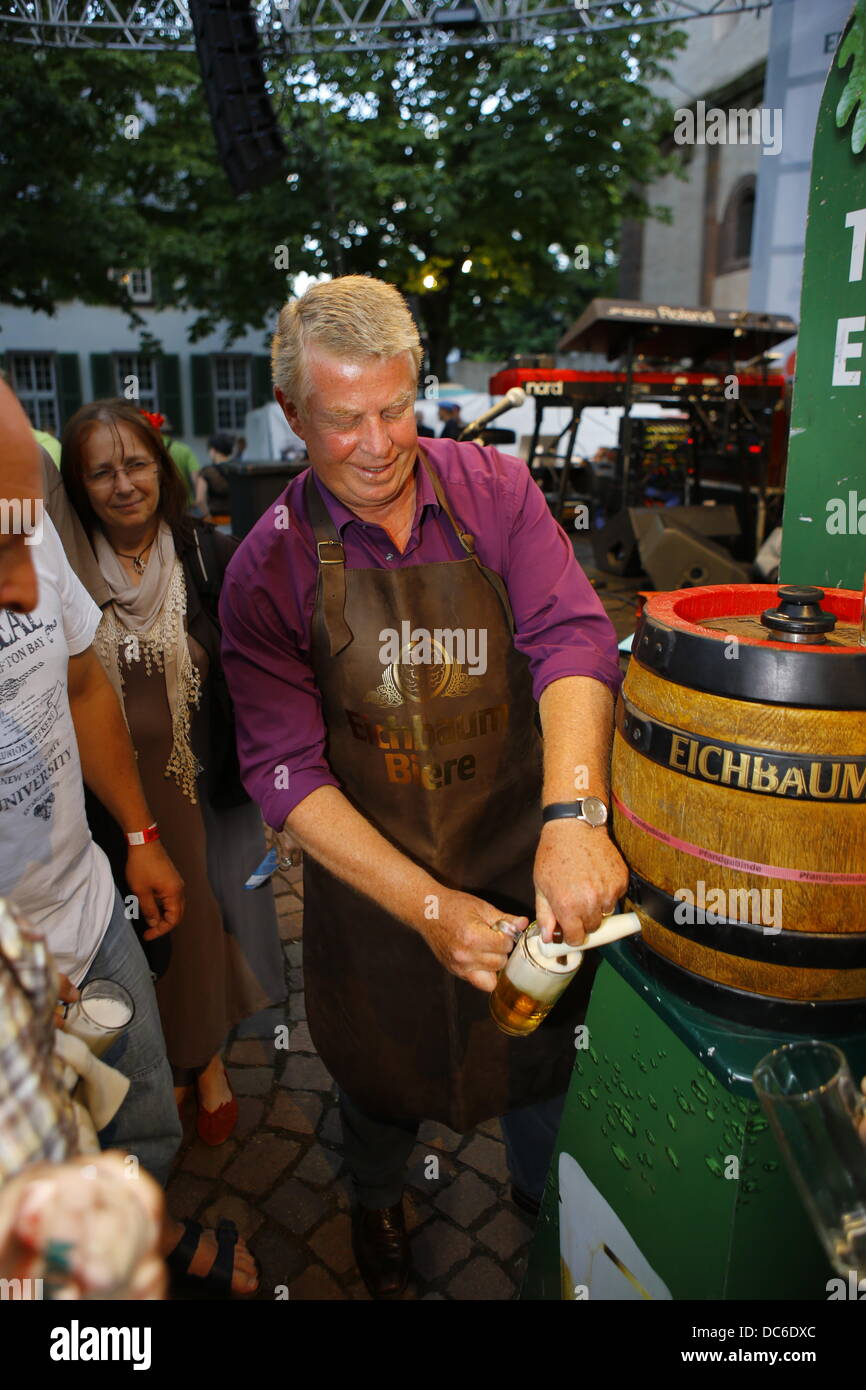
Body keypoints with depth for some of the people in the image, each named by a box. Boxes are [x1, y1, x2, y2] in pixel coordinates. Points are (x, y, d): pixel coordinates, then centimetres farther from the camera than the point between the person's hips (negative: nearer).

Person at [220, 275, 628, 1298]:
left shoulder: (496, 493, -9)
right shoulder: (270, 568, -13)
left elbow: (572, 638, -21)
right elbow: (287, 772, -18)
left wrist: (573, 818, -39)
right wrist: (428, 907, -28)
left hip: (526, 864, 2)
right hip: (373, 878, -1)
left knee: (539, 1063, 22)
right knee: (380, 1071, 23)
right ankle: (376, 1203, 59)